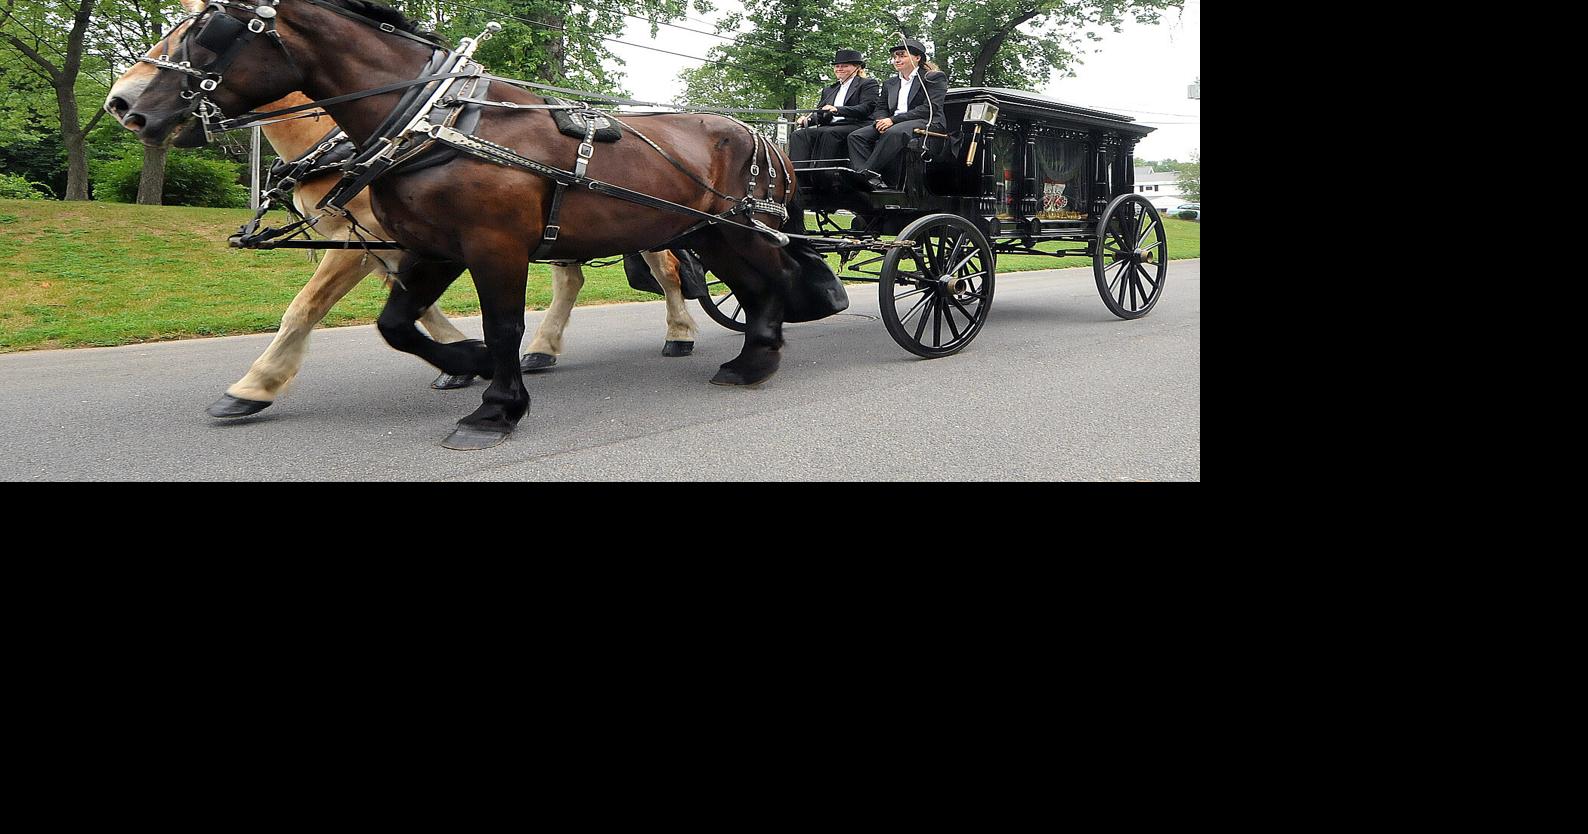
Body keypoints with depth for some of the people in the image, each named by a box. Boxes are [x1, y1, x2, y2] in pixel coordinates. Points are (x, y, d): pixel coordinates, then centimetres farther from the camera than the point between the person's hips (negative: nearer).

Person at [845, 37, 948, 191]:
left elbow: (930, 108, -9)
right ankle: (871, 180, -37)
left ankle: (868, 173, -40)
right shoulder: (890, 83, 26)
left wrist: (894, 120, -16)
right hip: (892, 125, 6)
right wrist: (882, 120, -10)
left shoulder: (934, 78, 4)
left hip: (928, 124, -6)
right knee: (856, 136, -18)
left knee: (894, 132, -39)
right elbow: (880, 108, 18)